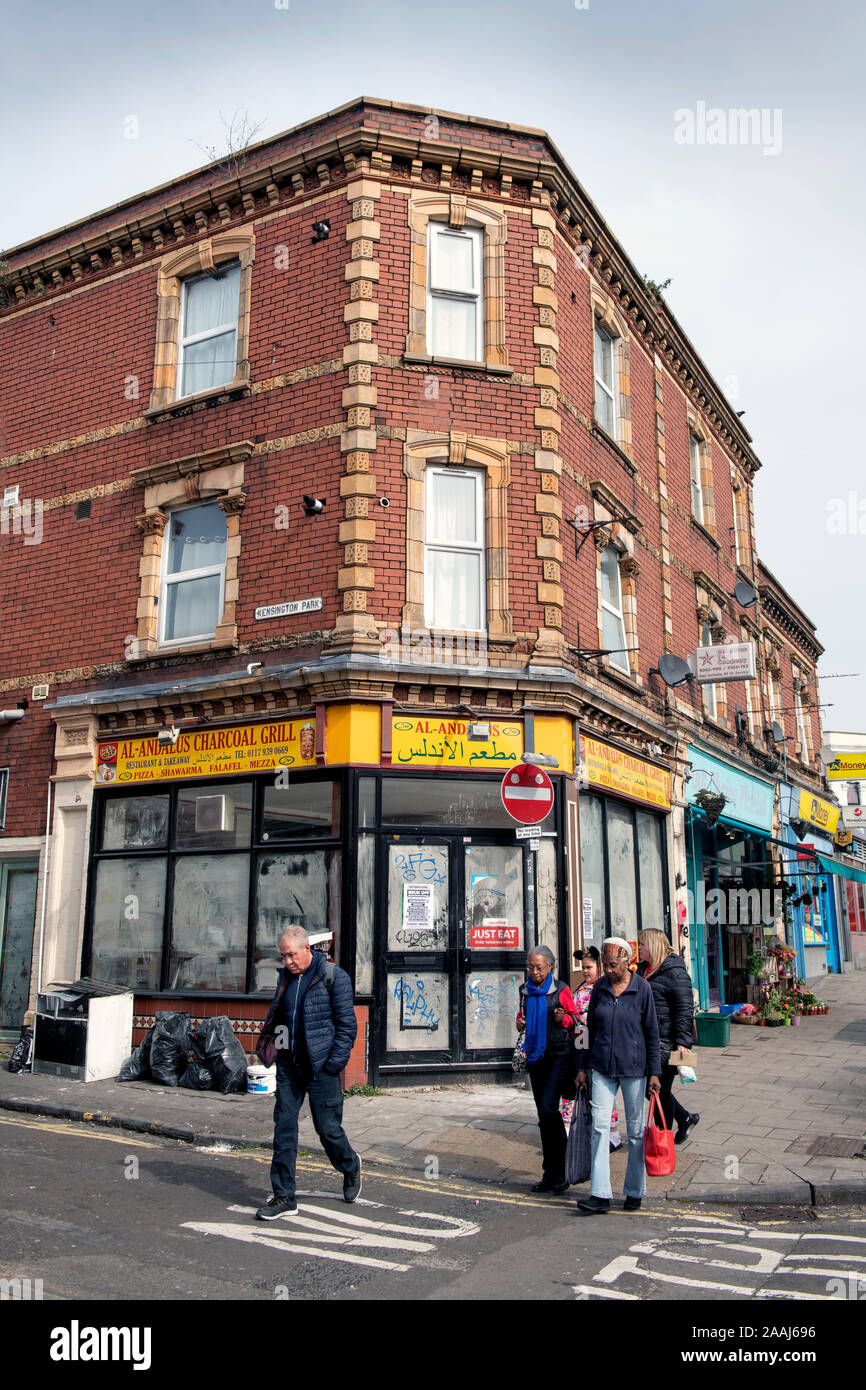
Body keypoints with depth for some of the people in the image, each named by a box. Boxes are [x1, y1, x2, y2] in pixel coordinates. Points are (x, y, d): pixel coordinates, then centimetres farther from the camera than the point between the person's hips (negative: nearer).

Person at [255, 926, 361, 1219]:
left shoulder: (334, 977, -10)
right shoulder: (285, 977, 8)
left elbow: (347, 1024, -9)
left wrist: (334, 1063, -13)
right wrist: (270, 1042, 6)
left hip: (320, 1066, -5)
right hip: (288, 1064, 6)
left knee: (328, 1127, 4)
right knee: (284, 1127, 4)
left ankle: (350, 1167, 33)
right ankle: (284, 1197, 14)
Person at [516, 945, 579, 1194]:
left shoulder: (561, 989, -6)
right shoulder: (526, 991, 8)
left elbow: (575, 1018, 2)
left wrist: (563, 1019, -19)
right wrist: (520, 1022, 0)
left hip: (559, 1055, -6)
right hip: (536, 1056, 6)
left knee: (548, 1108, -16)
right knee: (543, 1116, 10)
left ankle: (559, 1173, -4)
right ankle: (550, 1174, 18)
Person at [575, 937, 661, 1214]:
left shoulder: (641, 988, -6)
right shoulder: (599, 988, 3)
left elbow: (651, 1033, -1)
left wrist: (654, 1072, -4)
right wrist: (582, 1067, 10)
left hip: (633, 1068, -2)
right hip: (602, 1069, 3)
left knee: (635, 1129, 7)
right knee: (599, 1127, -5)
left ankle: (635, 1192, 22)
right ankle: (600, 1195, -3)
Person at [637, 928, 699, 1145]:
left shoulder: (675, 972, -12)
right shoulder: (643, 970, 13)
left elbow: (684, 1009, -16)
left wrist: (683, 1041, -21)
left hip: (666, 1042, -8)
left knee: (660, 1089, 2)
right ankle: (685, 1118, 31)